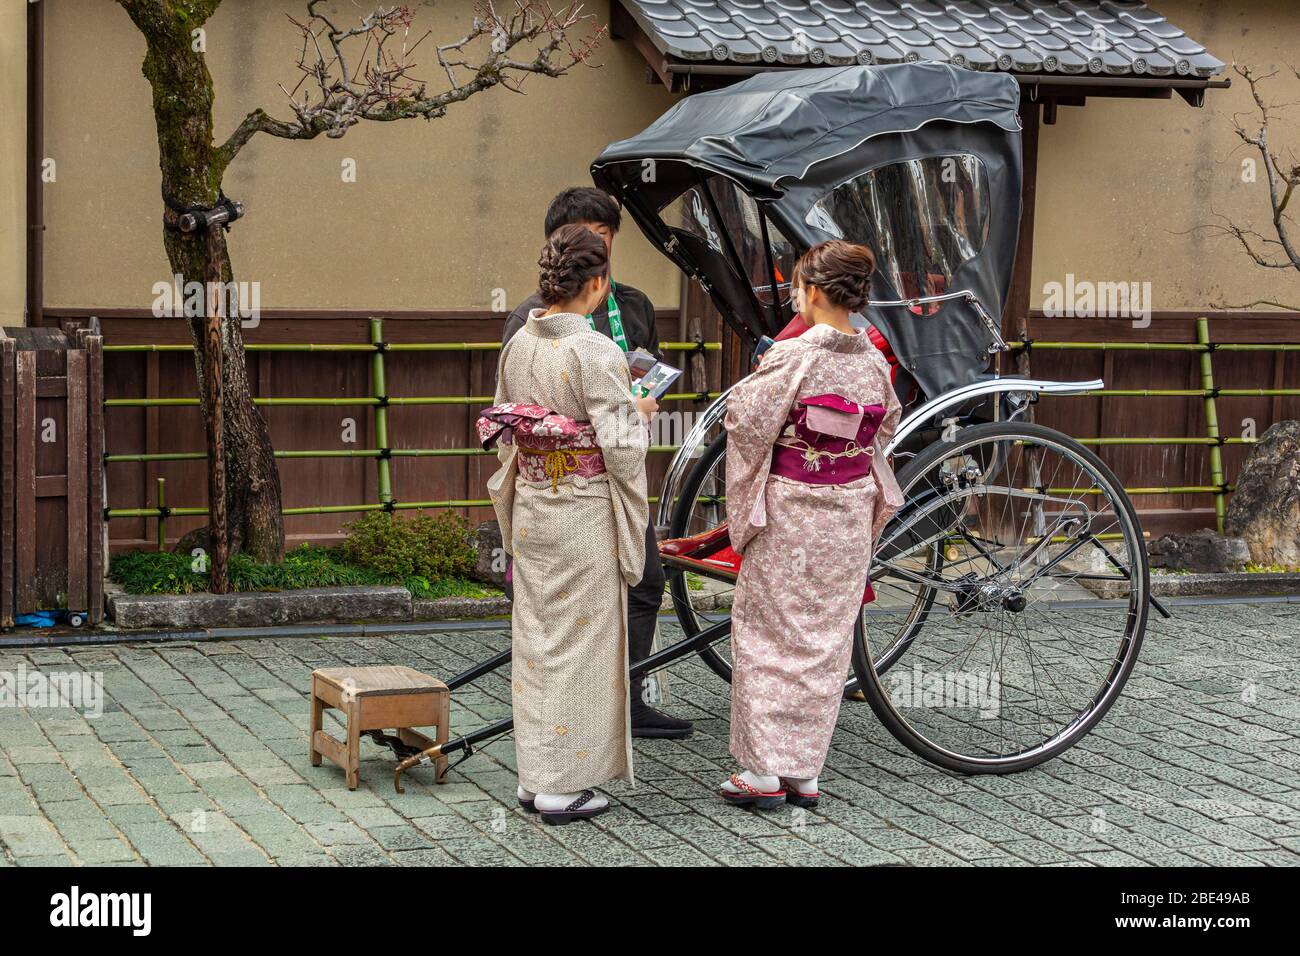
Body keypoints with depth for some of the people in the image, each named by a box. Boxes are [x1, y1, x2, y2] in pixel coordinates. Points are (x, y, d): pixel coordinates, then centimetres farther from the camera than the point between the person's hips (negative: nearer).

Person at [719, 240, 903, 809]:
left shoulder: (792, 357, -17)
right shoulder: (875, 362, 0)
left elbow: (744, 417, -12)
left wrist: (751, 383, 8)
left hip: (788, 515, -5)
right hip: (849, 517, 5)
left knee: (771, 633, 5)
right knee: (826, 640, 11)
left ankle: (764, 772, 6)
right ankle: (805, 772, 15)